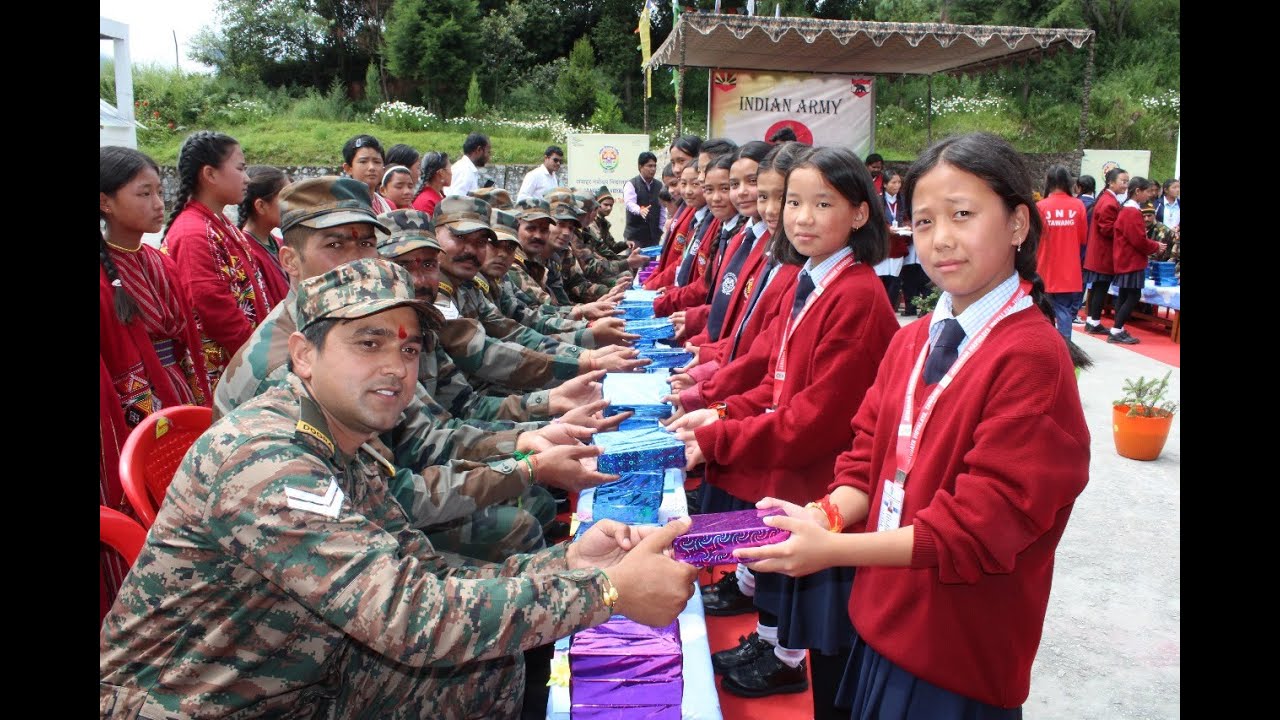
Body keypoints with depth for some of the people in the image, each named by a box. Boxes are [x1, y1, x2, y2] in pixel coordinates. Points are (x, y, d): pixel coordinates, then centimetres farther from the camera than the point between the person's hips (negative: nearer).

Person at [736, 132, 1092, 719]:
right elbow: (869, 456, 6)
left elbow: (983, 523, -22)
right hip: (882, 622, 7)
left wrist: (833, 548, -26)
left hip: (958, 652, -6)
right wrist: (826, 513, -15)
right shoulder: (910, 343, 5)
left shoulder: (1031, 357, -20)